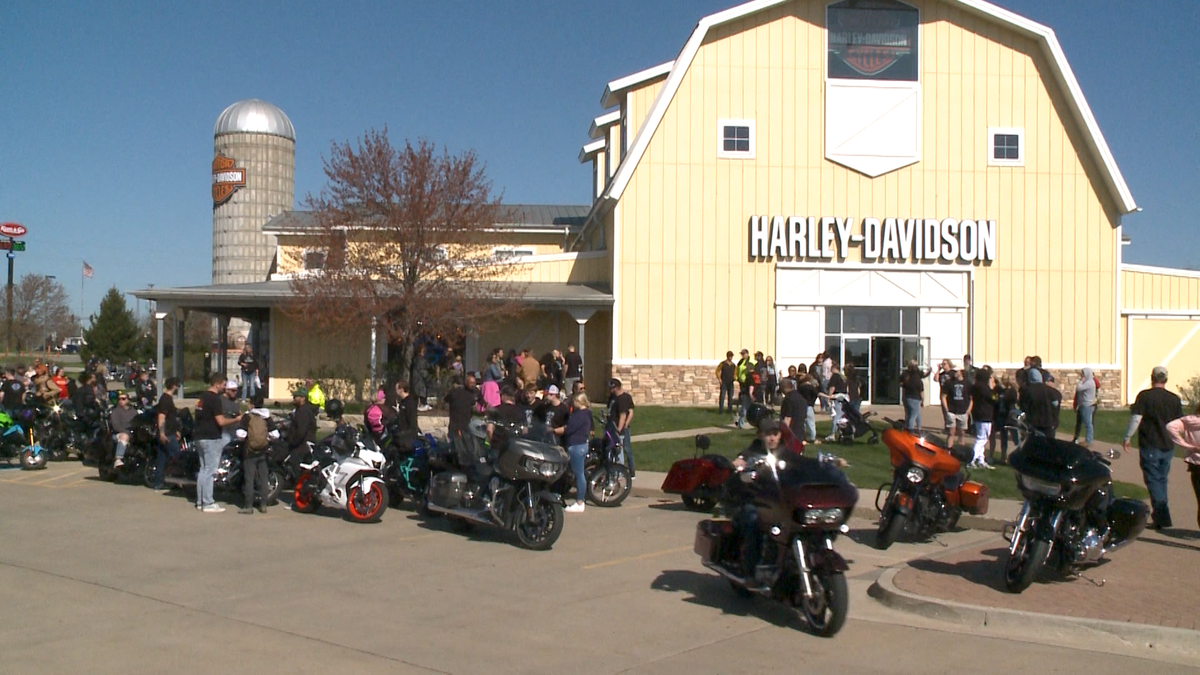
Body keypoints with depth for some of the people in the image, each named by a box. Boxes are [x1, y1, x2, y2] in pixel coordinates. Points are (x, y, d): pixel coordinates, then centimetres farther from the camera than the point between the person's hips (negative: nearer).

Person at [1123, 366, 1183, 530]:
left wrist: (1127, 437, -5)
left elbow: (1136, 418, -14)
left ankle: (1162, 518, -8)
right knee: (1162, 479, 17)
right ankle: (1160, 513, 24)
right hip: (1168, 446, 5)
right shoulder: (1174, 398, 4)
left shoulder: (1145, 395, -10)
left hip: (1150, 446, -5)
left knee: (1153, 480, -1)